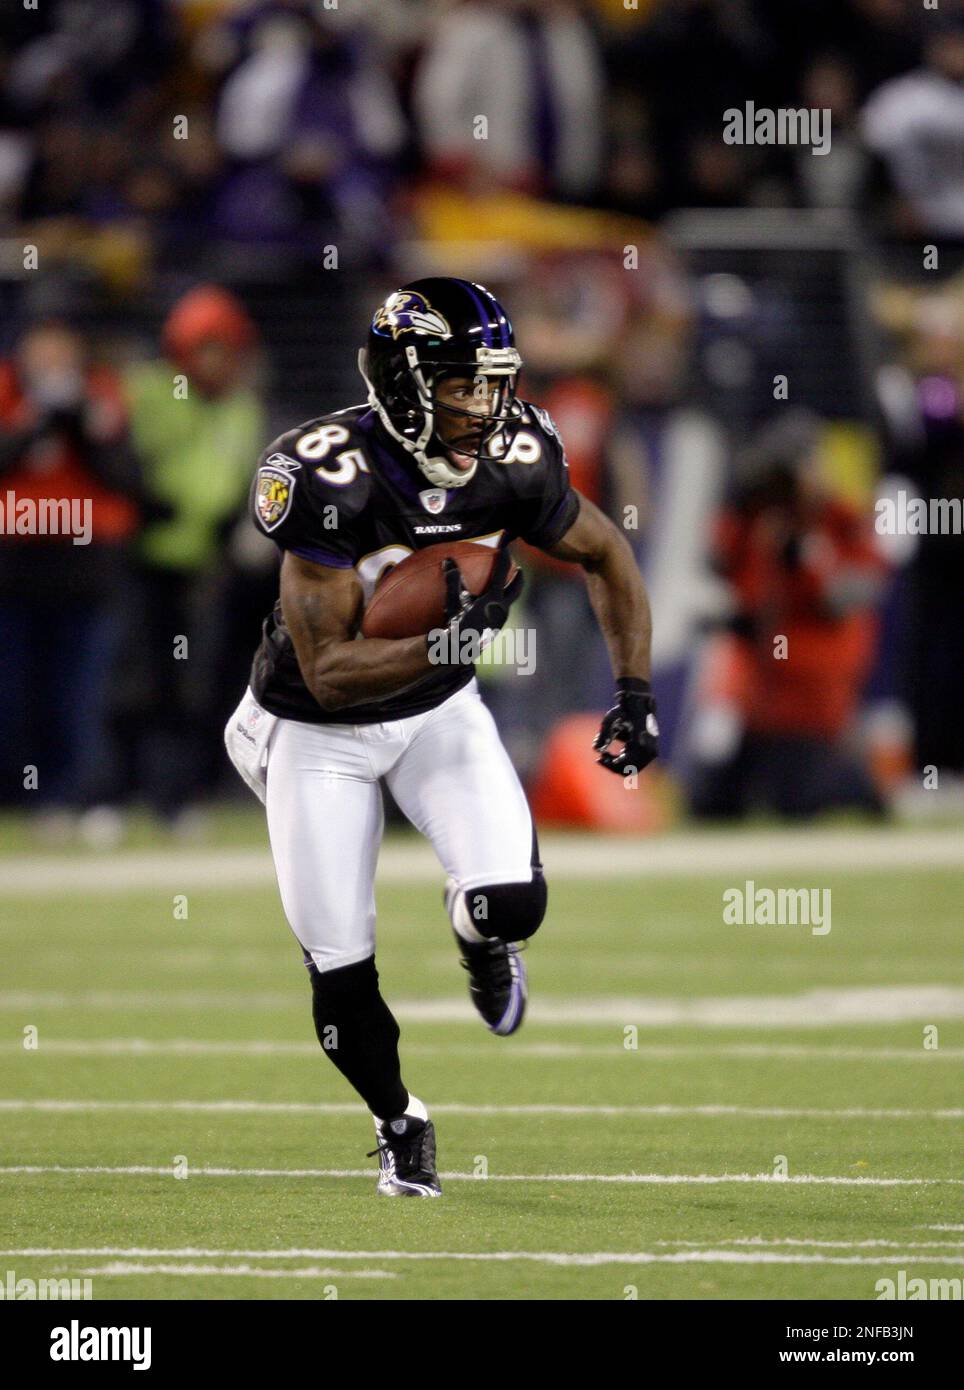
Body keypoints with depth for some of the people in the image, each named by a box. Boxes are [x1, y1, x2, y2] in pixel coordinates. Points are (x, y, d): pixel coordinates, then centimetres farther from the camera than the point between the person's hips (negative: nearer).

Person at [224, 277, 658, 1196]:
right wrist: (445, 642, -44)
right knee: (341, 973, -1)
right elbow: (326, 671, -30)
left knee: (511, 901, -18)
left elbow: (606, 557, 2)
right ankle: (399, 1123, 28)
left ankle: (482, 942, 20)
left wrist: (632, 695, -7)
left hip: (438, 709, 3)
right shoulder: (333, 477, -31)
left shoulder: (512, 461, -17)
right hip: (319, 730, -3)